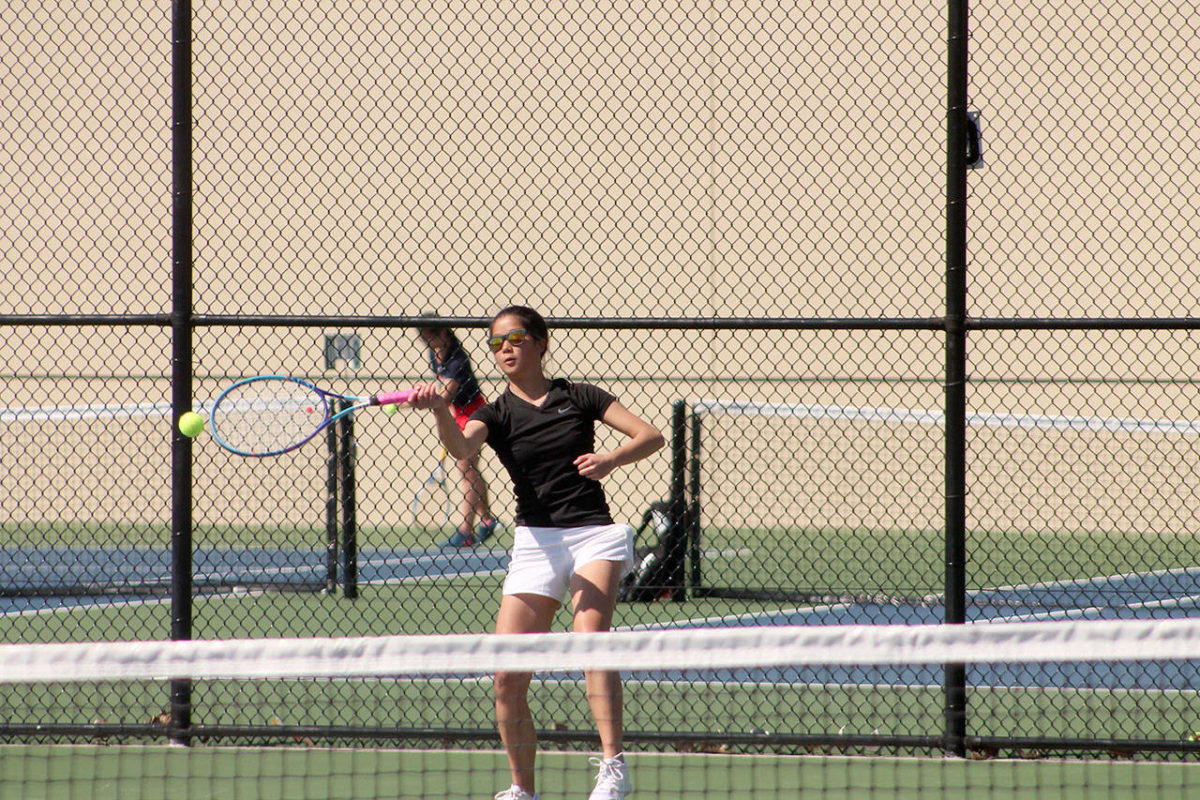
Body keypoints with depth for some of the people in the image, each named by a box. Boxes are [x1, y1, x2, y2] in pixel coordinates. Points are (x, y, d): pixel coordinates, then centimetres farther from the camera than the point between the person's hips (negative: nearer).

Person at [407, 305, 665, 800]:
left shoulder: (578, 397, 8)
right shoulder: (497, 414, 8)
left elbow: (651, 436, 4)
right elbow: (462, 447, -15)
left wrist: (610, 459, -15)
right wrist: (439, 410, -37)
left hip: (595, 533, -2)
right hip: (536, 543, 2)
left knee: (590, 636, -28)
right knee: (508, 679, -5)